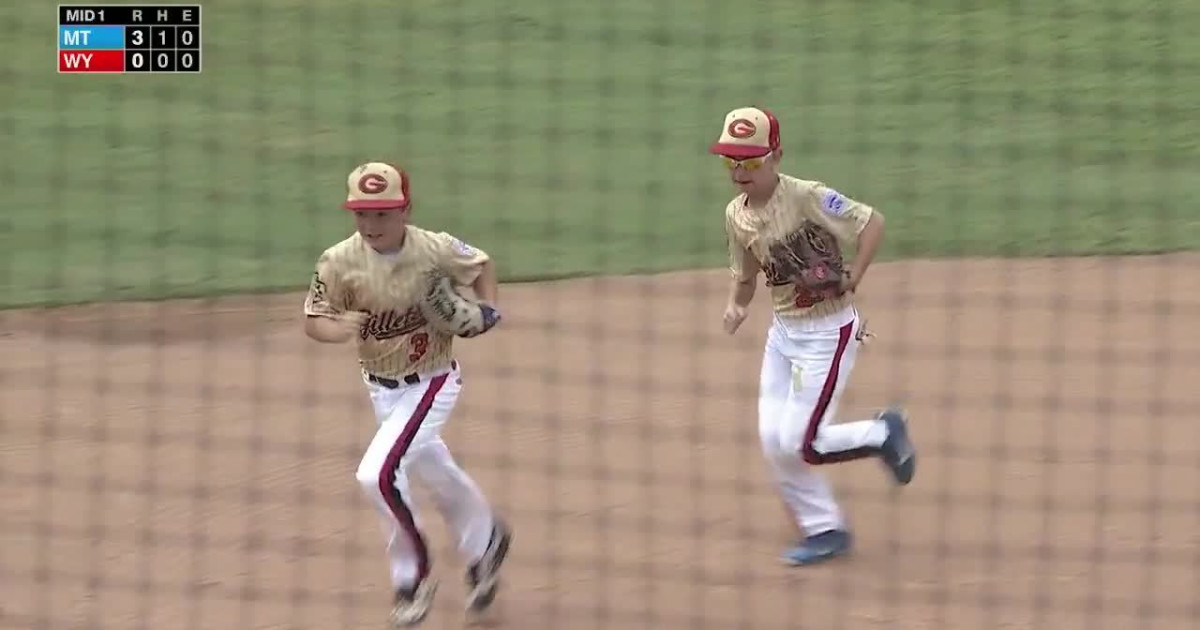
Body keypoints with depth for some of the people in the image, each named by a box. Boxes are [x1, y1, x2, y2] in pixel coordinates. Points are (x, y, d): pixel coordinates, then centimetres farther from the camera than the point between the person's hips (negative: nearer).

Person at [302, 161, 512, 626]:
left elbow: (481, 266, 1)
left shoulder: (436, 249, -20)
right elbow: (313, 320, -12)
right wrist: (338, 329, -33)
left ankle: (413, 575, 1)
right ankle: (485, 542, 50)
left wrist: (487, 308, -16)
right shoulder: (340, 262, -16)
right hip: (380, 389, 4)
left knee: (377, 474, -19)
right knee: (432, 471, 22)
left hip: (431, 383, -4)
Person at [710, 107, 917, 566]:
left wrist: (851, 281, -23)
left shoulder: (806, 197, -19)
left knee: (798, 444, -10)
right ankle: (825, 531, 18)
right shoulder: (737, 215, 3)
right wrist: (736, 307, -6)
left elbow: (871, 221, -19)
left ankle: (883, 434, 14)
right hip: (783, 330, 8)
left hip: (829, 331, -7)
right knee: (774, 442, 3)